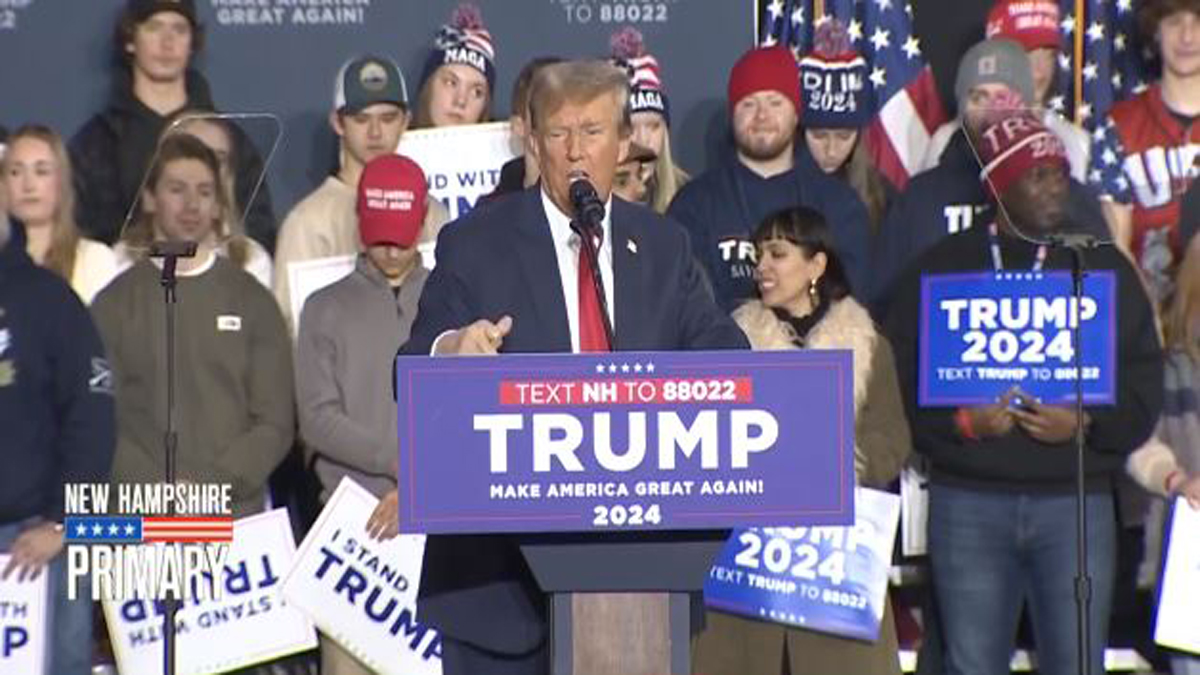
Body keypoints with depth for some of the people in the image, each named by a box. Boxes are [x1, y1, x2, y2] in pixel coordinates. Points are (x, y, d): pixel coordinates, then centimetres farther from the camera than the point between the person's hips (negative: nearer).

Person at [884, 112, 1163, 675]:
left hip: (1077, 501, 1)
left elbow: (1143, 384, 7)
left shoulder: (1104, 267, 10)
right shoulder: (942, 268, 8)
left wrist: (1084, 424, -11)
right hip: (968, 502, -1)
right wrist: (959, 422, -14)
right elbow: (900, 380, 2)